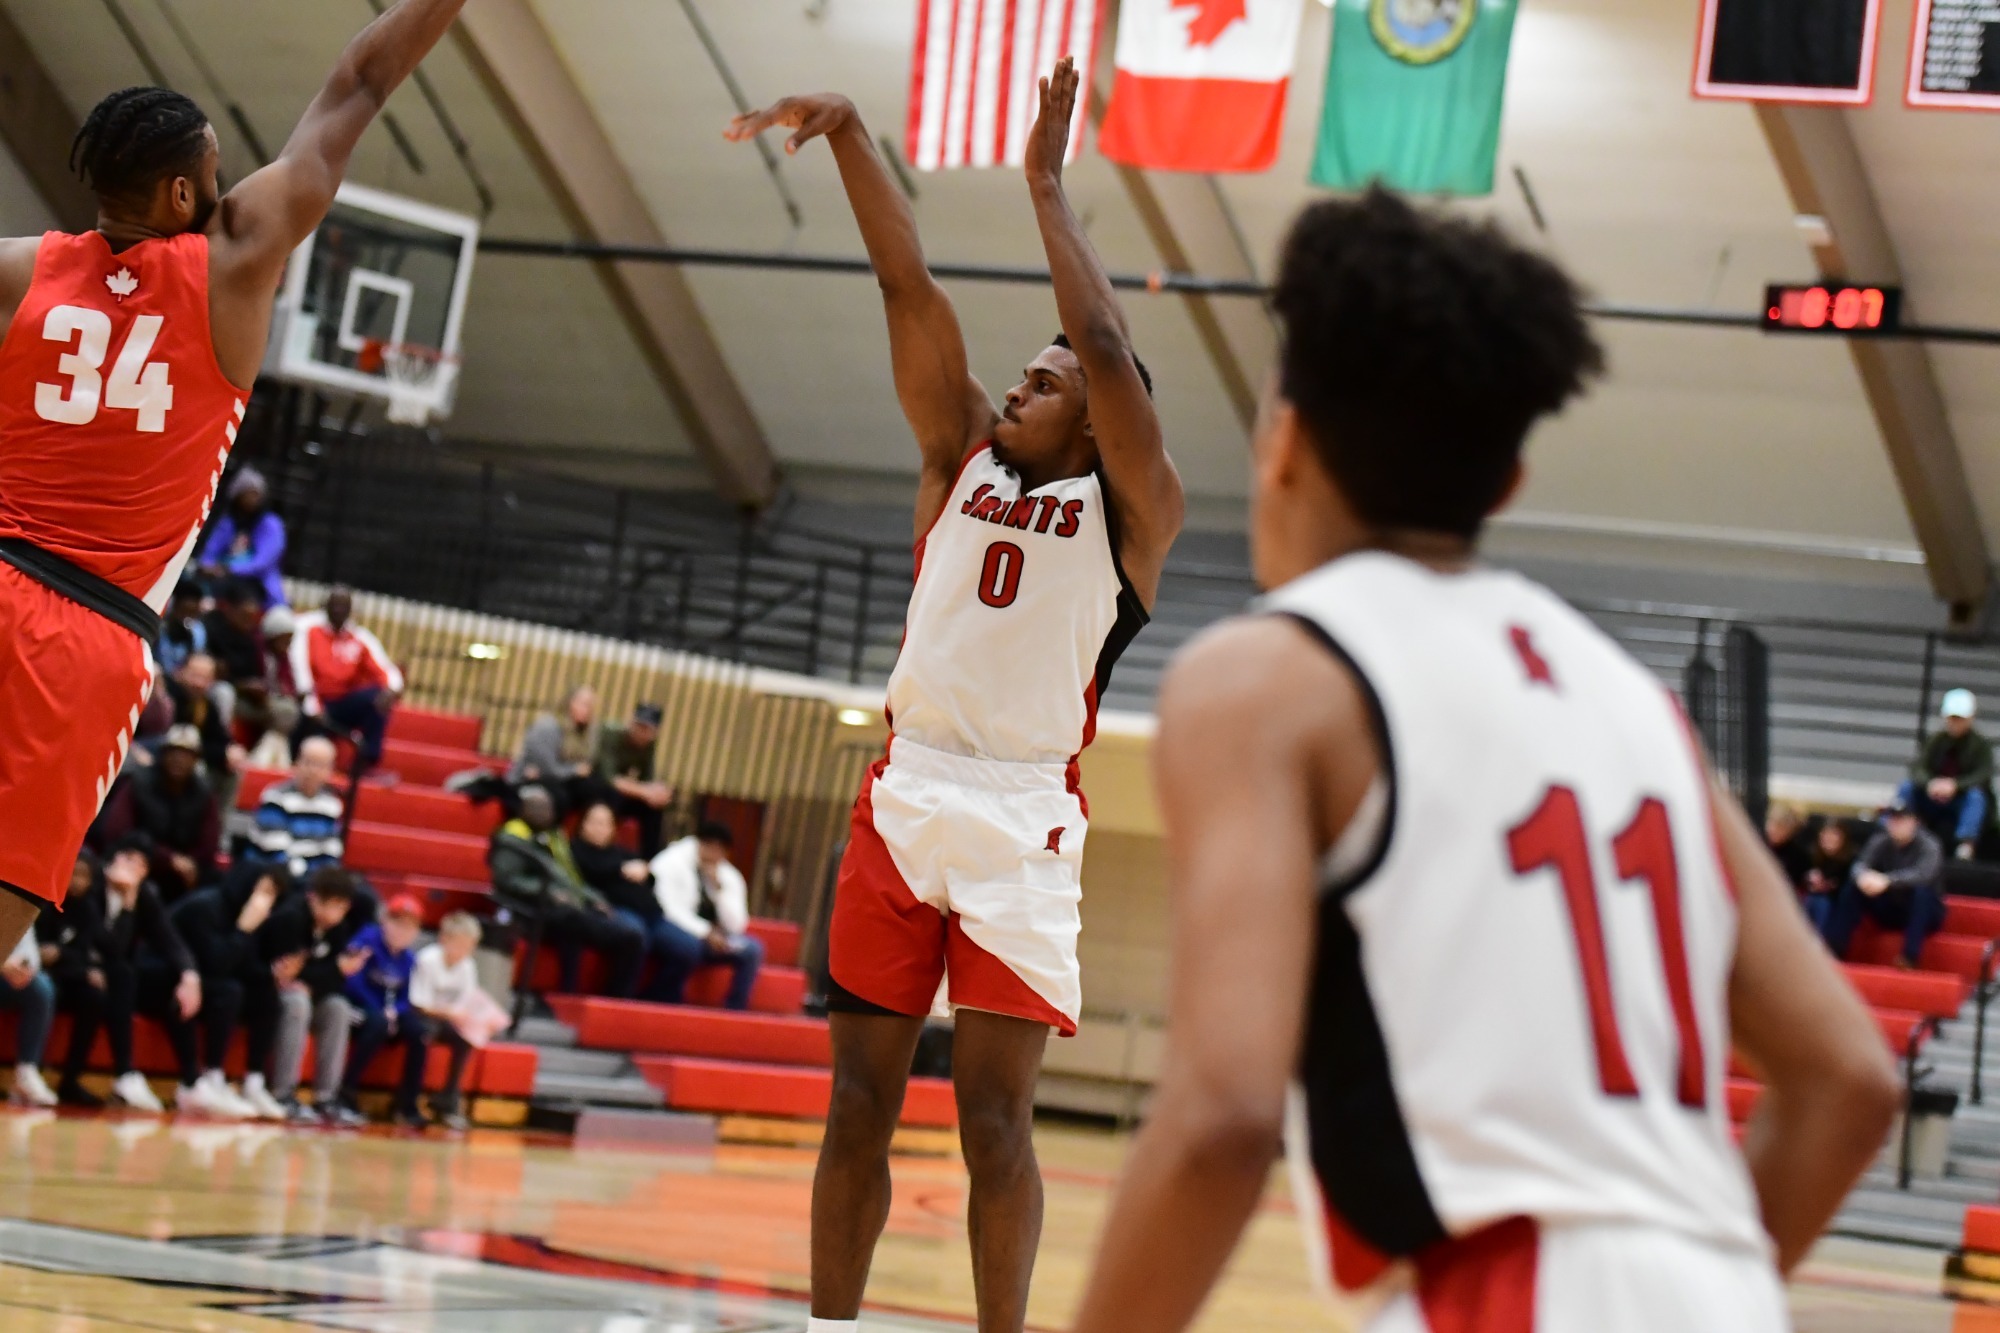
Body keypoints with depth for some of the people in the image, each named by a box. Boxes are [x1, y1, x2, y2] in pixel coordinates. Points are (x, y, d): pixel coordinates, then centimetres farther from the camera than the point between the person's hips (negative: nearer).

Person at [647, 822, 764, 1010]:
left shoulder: (730, 877, 5)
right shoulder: (672, 862, -9)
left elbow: (735, 926, -3)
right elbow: (668, 908, -20)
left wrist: (719, 888, -15)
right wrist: (705, 933, -28)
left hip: (709, 938, 6)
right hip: (668, 928, -6)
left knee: (752, 949, -15)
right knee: (688, 943, -39)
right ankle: (660, 1001, -21)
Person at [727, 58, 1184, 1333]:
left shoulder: (1131, 506, 1)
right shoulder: (965, 456, 14)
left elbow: (1107, 348, -14)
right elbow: (912, 287, 5)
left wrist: (1047, 183, -8)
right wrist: (849, 138, -4)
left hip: (1022, 822, -5)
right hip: (904, 800, 5)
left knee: (996, 1118, -7)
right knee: (858, 1105, 5)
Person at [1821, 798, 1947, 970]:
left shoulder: (1929, 845, -17)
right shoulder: (1881, 842, -4)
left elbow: (1923, 874, -35)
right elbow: (1861, 864, -16)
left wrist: (1887, 881, -48)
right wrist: (1864, 876, -42)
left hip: (1924, 912, -4)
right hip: (1890, 911, 4)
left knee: (1921, 890, -35)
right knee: (1852, 887, -14)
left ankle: (1911, 956, -41)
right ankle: (1833, 949, -17)